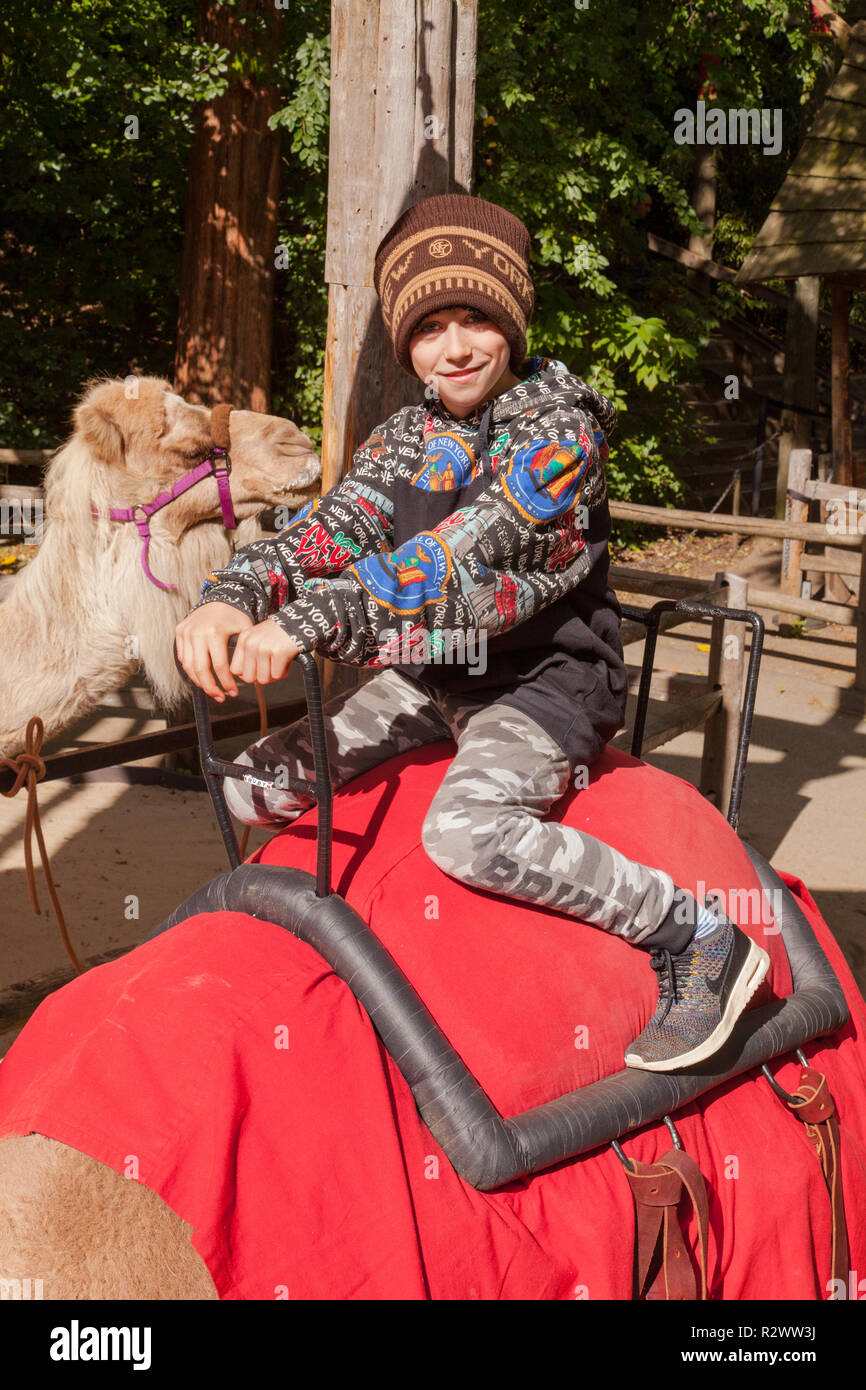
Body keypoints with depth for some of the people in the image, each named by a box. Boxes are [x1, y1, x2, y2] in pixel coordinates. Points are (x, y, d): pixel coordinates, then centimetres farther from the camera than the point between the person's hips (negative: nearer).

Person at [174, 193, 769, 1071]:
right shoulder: (405, 439, 7)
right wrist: (231, 596, -28)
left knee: (466, 832, -36)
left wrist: (310, 620, -38)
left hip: (545, 677, -7)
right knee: (254, 789, 2)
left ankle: (694, 937, -22)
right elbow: (330, 528, -5)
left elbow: (468, 551, -28)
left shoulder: (560, 426, -15)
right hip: (430, 677, 8)